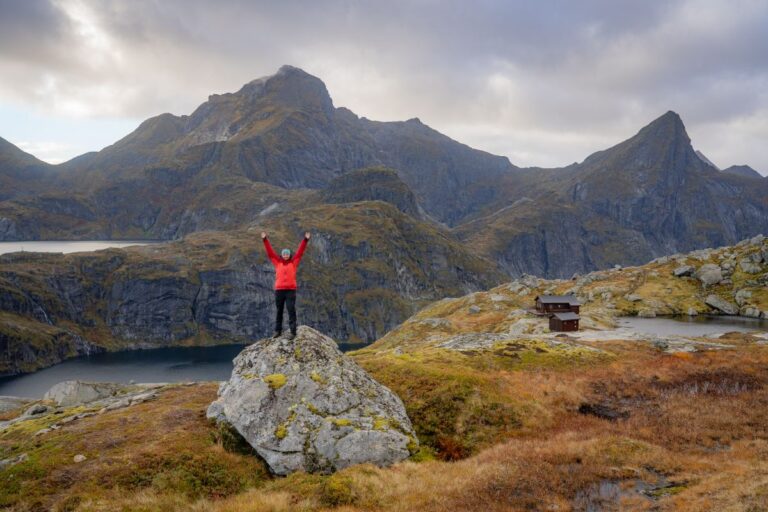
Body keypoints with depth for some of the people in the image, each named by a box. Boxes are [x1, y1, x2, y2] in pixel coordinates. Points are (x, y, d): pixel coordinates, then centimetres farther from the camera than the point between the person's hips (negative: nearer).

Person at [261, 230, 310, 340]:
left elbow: (300, 252, 4)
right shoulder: (277, 262, 9)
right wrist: (265, 240, 5)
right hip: (279, 290, 2)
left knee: (291, 310, -4)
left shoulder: (294, 262, 7)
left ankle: (293, 331, -5)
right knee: (279, 311, 9)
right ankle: (278, 330, 17)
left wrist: (305, 240, -1)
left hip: (291, 290, -2)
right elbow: (270, 252, 9)